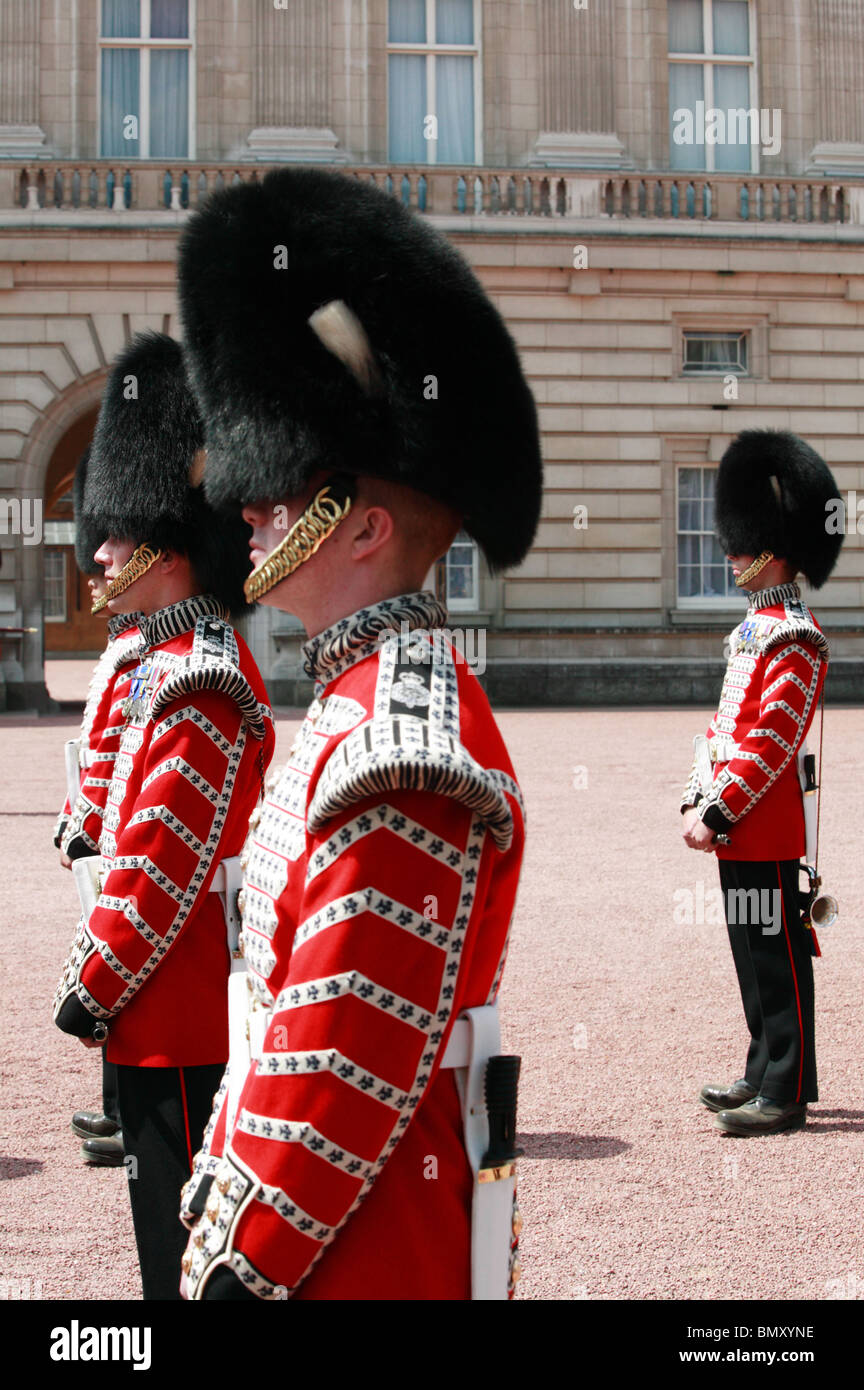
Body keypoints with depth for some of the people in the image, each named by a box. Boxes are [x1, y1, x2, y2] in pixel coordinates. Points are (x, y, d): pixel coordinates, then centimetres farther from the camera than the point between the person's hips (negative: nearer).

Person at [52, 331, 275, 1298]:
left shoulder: (194, 683, -20)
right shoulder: (175, 660, 12)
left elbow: (163, 869, -22)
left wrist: (90, 993, -12)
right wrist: (108, 982, 18)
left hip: (177, 1026, -10)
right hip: (182, 1016, 10)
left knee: (184, 1253, 1)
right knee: (181, 1234, 20)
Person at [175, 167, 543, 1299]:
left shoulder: (403, 742, -23)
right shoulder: (365, 699, 9)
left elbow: (352, 1061, -25)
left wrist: (241, 1265, -18)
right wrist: (221, 1198, 16)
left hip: (362, 1259, -9)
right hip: (329, 1229, 9)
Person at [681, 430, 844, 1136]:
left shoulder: (794, 638, -15)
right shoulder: (755, 628, 16)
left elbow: (773, 740, -20)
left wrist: (718, 811, -19)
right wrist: (698, 800, 10)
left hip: (764, 830, -9)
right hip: (739, 826, 10)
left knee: (776, 957, -3)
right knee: (754, 954, 16)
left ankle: (786, 1095, 5)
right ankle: (766, 1074, 26)